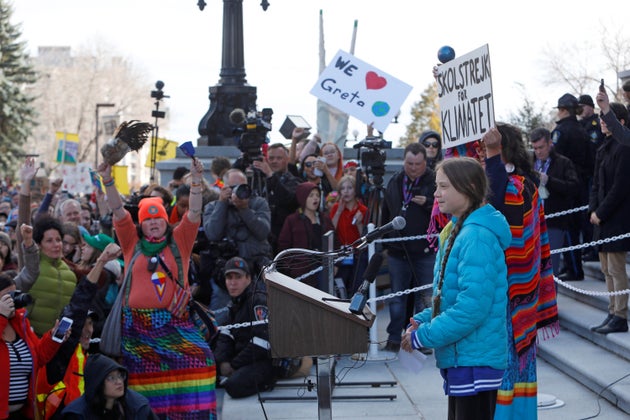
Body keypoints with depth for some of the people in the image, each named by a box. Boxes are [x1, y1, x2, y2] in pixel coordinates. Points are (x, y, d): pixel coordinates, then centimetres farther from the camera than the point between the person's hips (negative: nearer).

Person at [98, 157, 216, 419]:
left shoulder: (179, 241, 11)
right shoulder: (132, 243, 11)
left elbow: (194, 213, 0)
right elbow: (118, 211, 1)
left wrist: (196, 180, -13)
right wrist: (108, 181, -12)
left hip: (175, 323, 0)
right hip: (137, 326, 0)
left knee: (197, 362, -16)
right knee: (144, 376, -3)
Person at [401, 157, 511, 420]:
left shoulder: (477, 236, -19)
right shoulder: (458, 230, 13)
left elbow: (473, 306, -25)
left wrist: (423, 337, -18)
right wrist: (422, 321, 5)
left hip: (476, 361, -10)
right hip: (460, 359, 10)